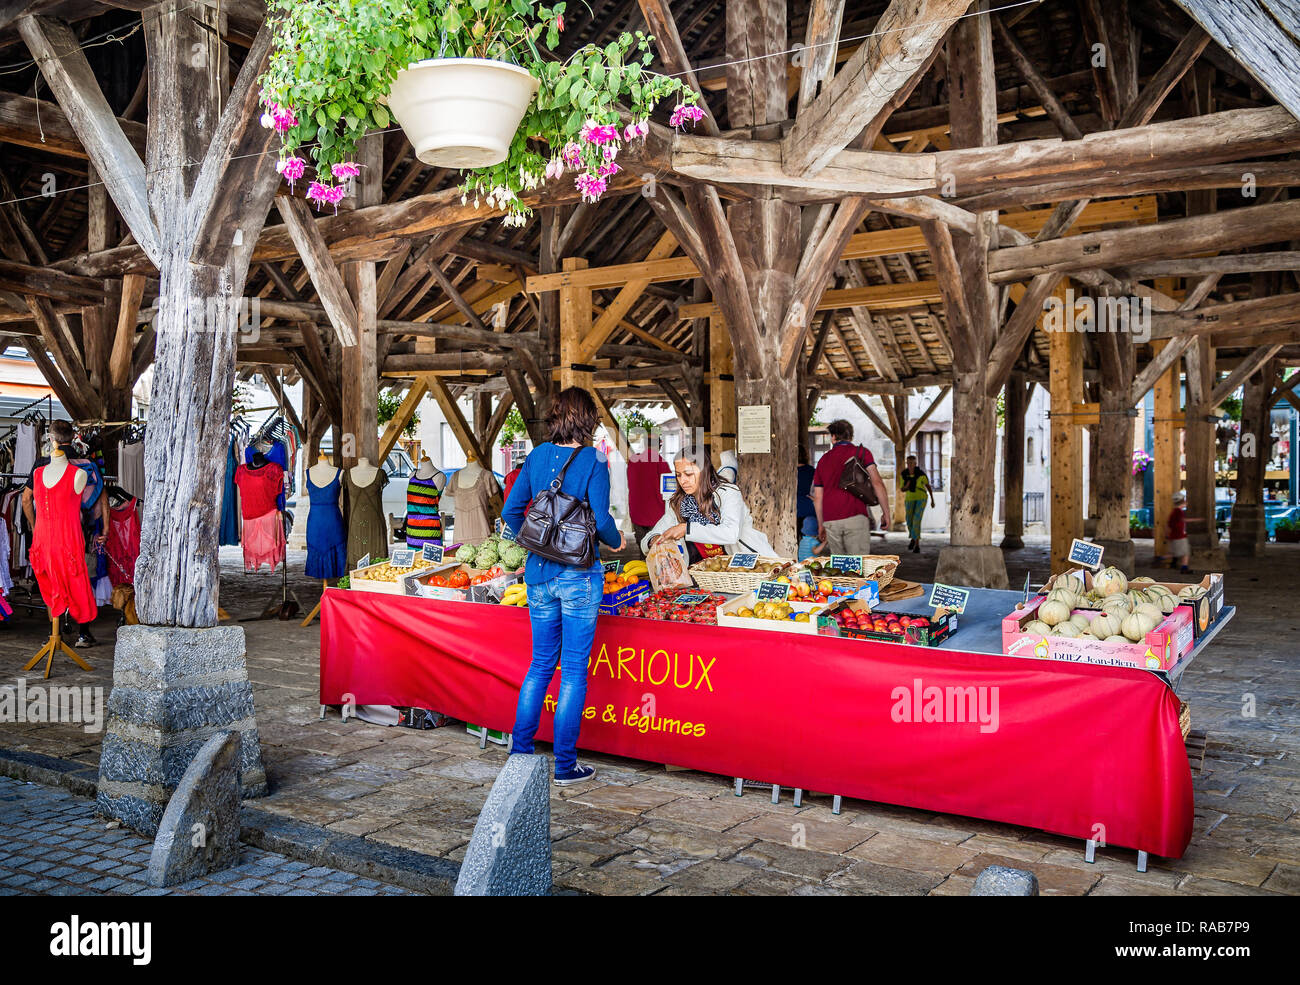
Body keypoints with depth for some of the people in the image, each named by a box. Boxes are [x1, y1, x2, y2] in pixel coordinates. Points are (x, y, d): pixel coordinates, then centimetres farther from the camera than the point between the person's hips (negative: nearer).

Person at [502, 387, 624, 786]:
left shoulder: (537, 456, 5)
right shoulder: (593, 462, -9)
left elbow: (511, 510, 6)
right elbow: (601, 519, -14)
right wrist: (616, 541, 7)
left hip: (540, 573, 5)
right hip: (579, 574, -5)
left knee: (541, 664, 16)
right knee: (574, 669, 3)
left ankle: (519, 753, 18)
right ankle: (565, 765, 9)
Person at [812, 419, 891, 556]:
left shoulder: (823, 460, 17)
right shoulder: (861, 452, 6)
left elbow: (817, 497, 17)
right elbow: (877, 482, -5)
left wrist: (821, 525, 25)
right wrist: (886, 512, 1)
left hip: (830, 520, 4)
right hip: (855, 517, -4)